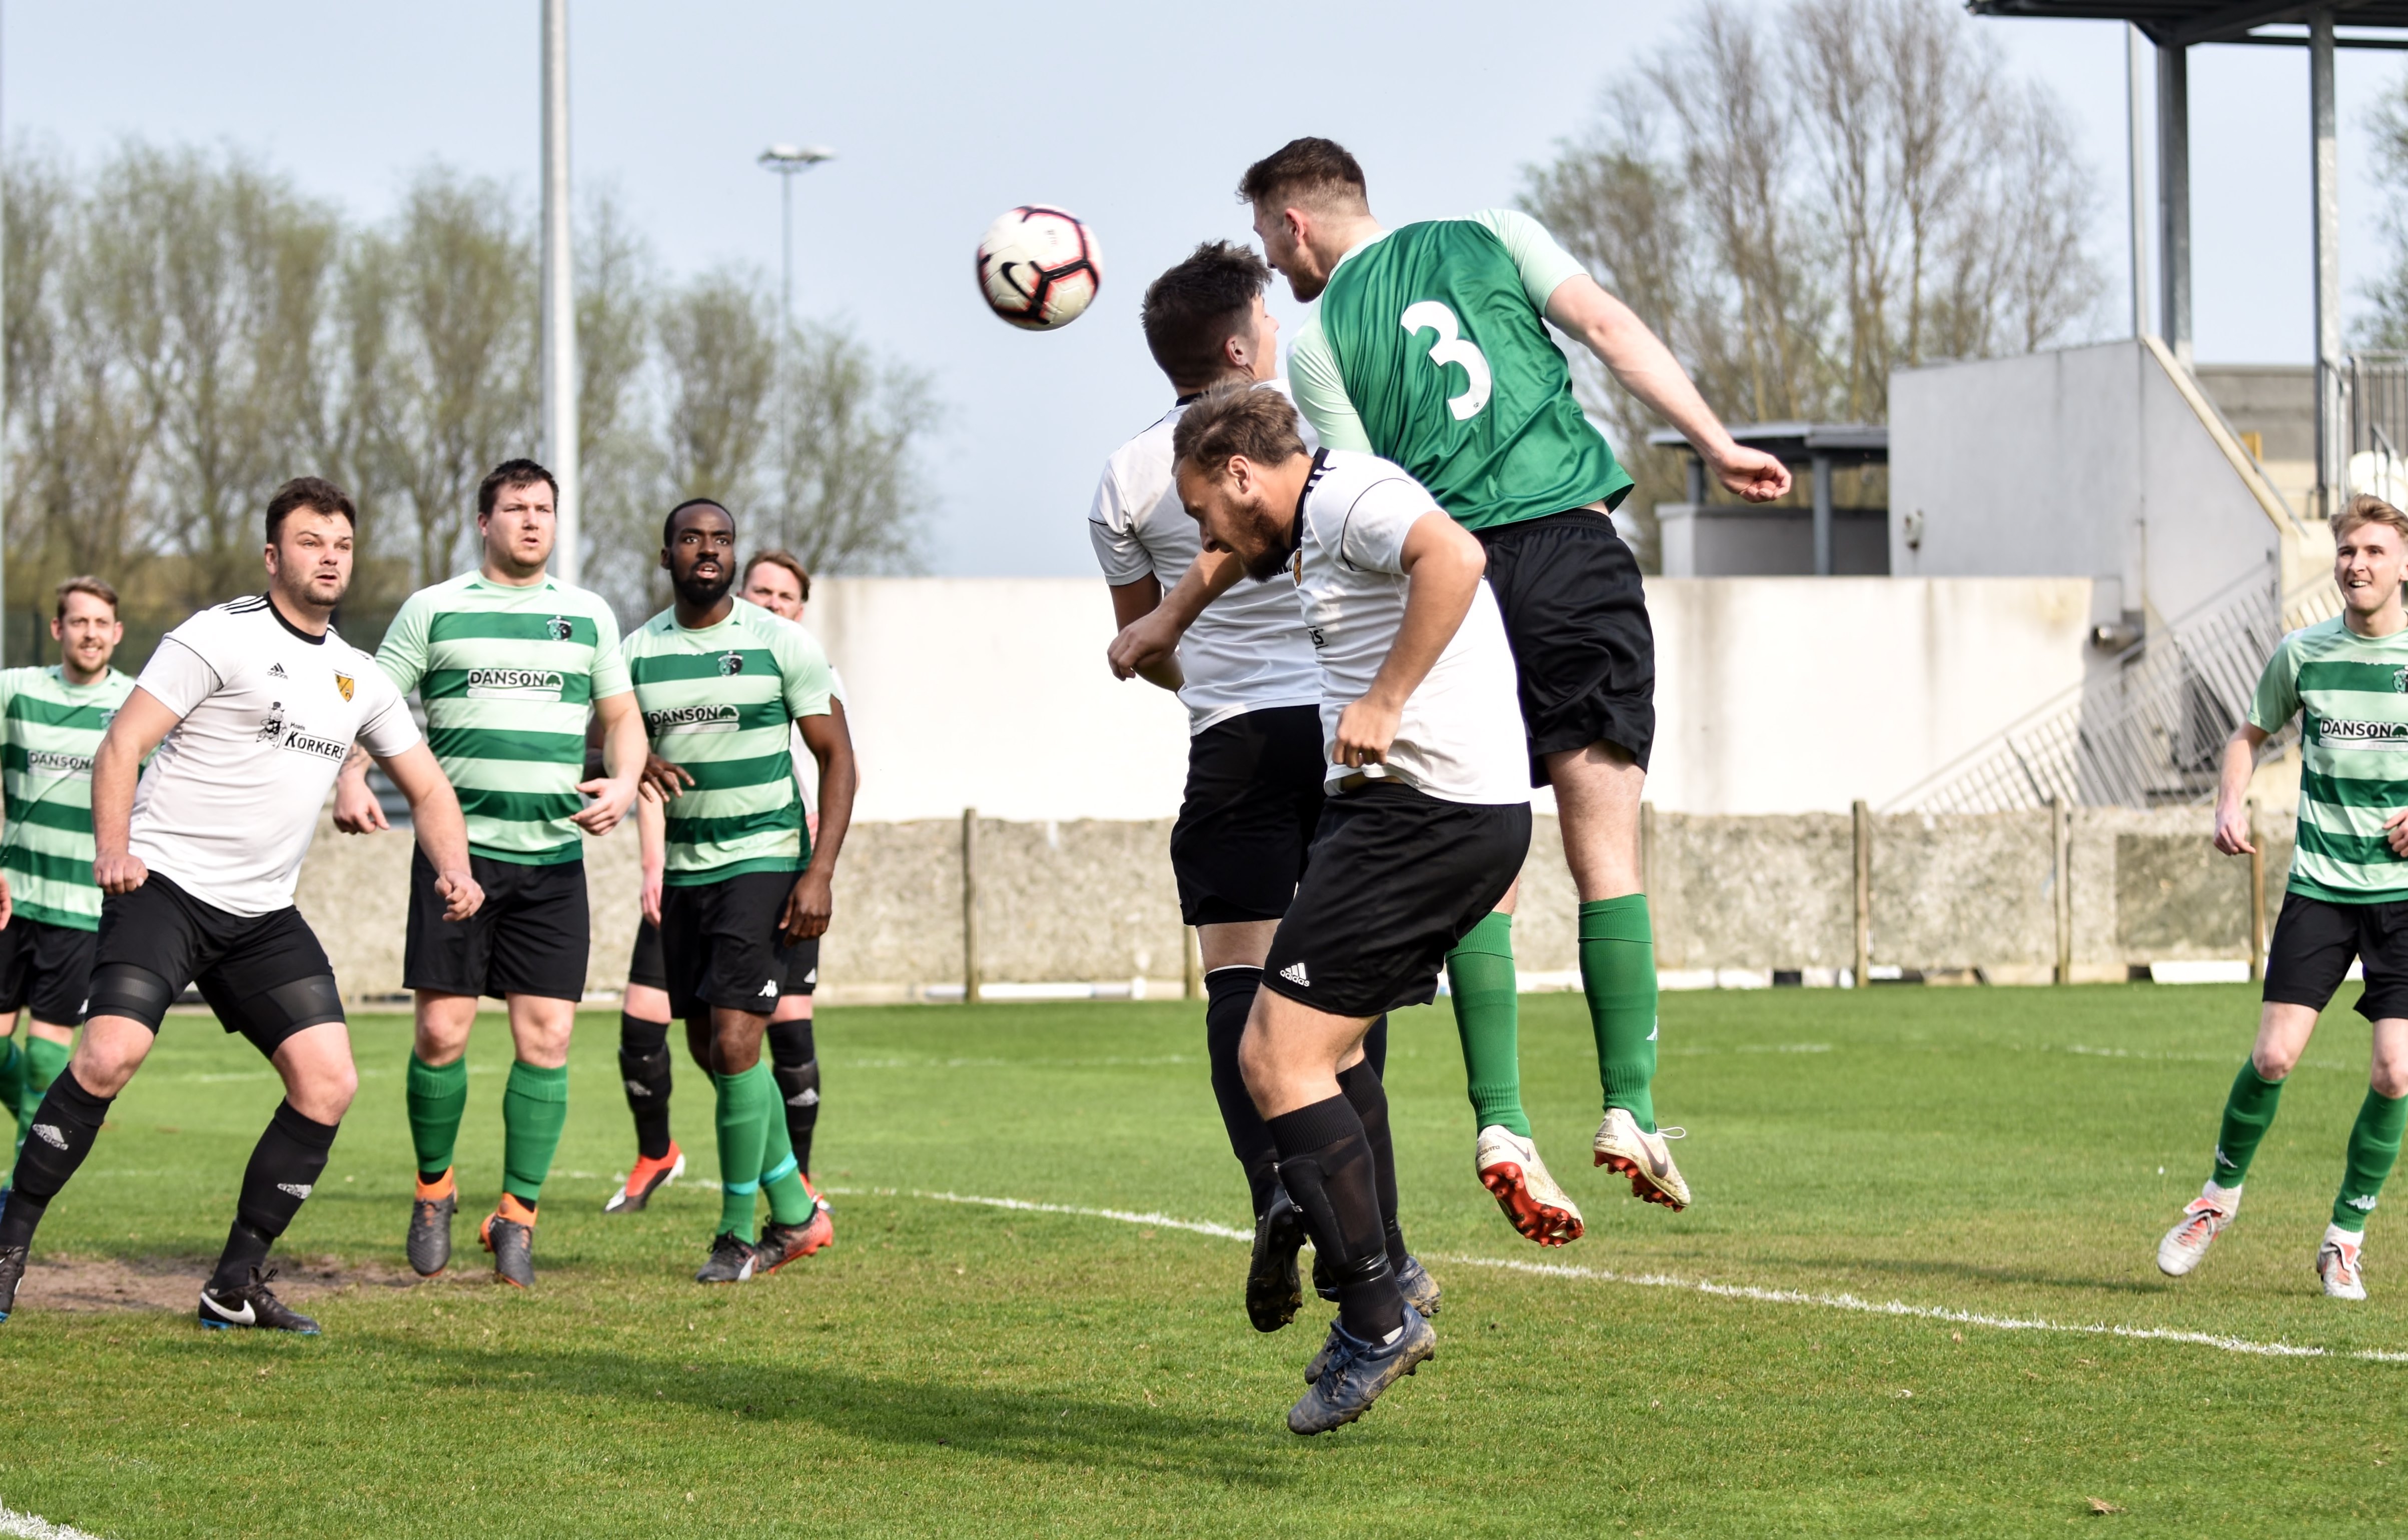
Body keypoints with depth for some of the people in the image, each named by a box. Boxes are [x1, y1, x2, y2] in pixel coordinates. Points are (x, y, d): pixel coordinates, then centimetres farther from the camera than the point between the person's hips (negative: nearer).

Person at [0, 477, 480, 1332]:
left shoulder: (362, 678, 15)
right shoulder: (220, 637, -6)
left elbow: (427, 788, 21)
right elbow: (122, 745, -10)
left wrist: (454, 869, 2)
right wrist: (113, 849, -25)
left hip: (265, 914, 6)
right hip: (166, 884, -6)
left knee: (328, 1083, -6)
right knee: (111, 1053, -25)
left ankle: (236, 1285, 4)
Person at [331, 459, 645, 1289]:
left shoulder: (589, 616, 12)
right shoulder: (433, 610, 6)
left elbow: (622, 716, 16)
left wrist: (624, 783, -4)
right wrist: (350, 777, -13)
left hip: (554, 856, 2)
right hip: (456, 848, -2)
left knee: (546, 1037, -5)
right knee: (442, 1032, -6)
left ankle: (517, 1213, 6)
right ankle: (434, 1188, 17)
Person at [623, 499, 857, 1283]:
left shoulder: (781, 642, -5)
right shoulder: (638, 652, 6)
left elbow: (837, 756, -3)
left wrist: (821, 873, -13)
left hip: (766, 862, -5)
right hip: (684, 867, 5)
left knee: (733, 1042, -15)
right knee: (710, 1047, 9)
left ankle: (739, 1231, -2)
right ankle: (795, 1211, 25)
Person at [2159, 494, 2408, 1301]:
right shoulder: (2302, 653, 2)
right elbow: (2250, 734, 19)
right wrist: (2231, 805, 1)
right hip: (2319, 885, 1)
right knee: (2274, 1057, -9)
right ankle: (2222, 1190, 18)